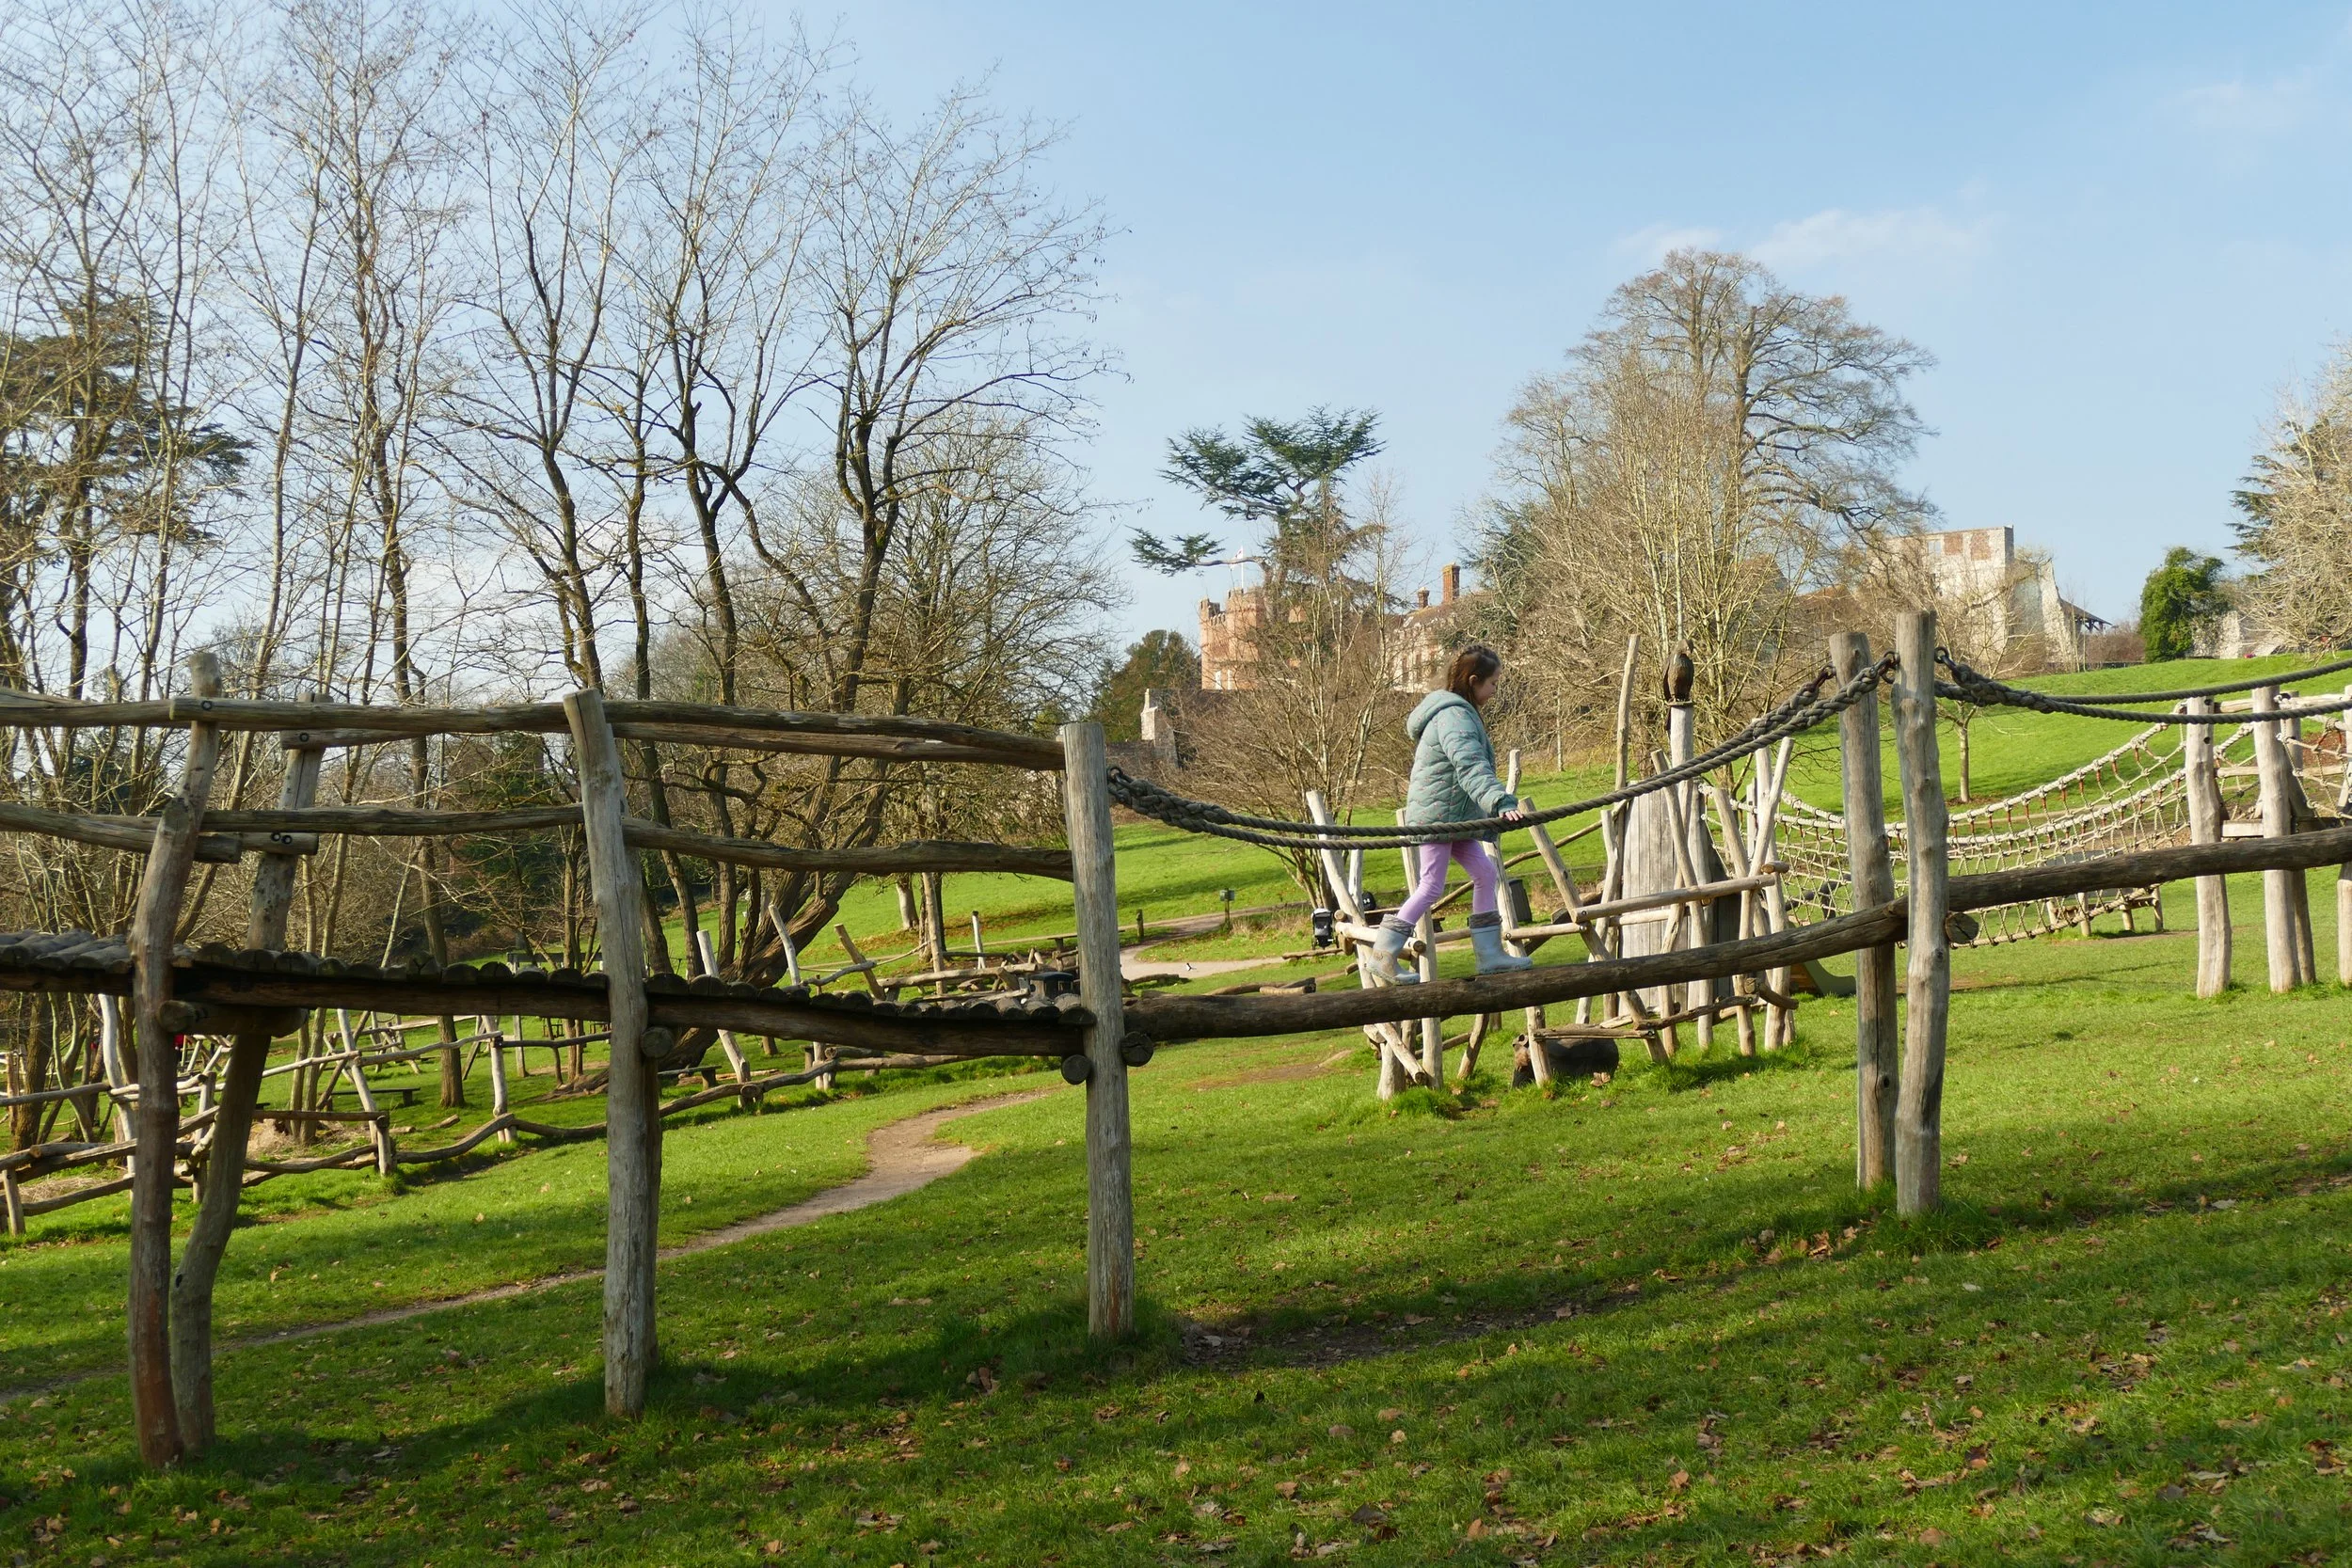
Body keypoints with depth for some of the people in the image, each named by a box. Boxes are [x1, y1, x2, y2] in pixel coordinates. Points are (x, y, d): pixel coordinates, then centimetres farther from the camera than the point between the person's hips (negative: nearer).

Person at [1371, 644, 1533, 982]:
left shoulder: (1462, 712, 15)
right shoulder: (1454, 717, -20)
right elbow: (1472, 768, -34)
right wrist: (1502, 802, -44)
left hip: (1453, 814, 10)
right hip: (1436, 813, -10)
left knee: (1484, 871, 9)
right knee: (1432, 886, -7)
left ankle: (1489, 954, 12)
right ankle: (1384, 954, -1)